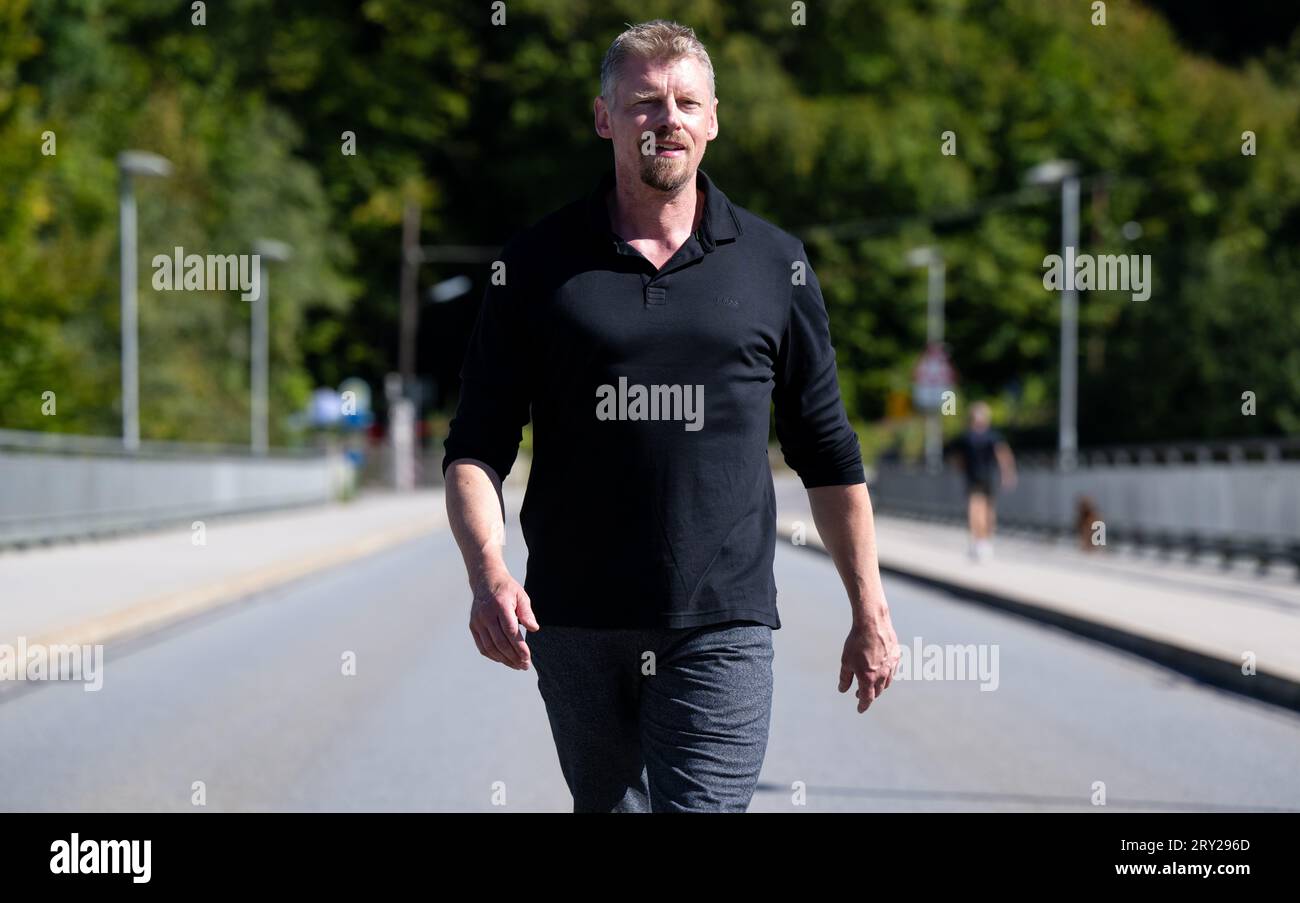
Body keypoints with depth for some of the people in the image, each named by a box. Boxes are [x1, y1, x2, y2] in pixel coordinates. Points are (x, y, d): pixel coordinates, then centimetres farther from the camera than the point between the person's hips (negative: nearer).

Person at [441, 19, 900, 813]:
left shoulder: (776, 265, 6)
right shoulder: (540, 264, 4)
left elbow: (828, 452, 12)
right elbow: (477, 447, 2)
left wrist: (870, 609, 10)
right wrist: (488, 573, -15)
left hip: (720, 627, -1)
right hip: (573, 623, 1)